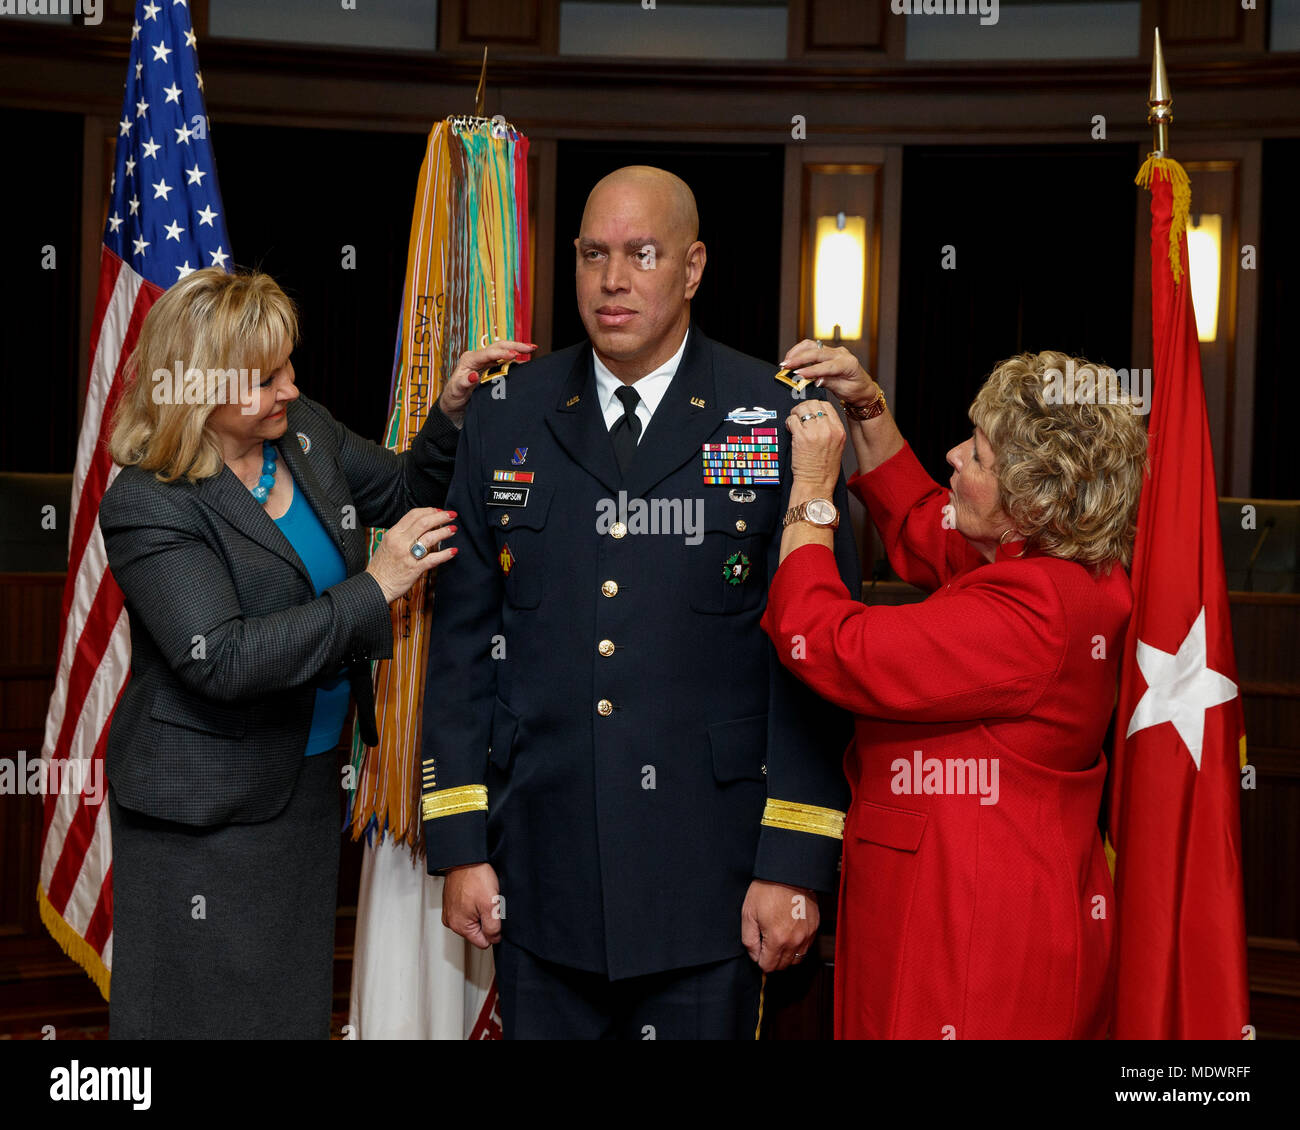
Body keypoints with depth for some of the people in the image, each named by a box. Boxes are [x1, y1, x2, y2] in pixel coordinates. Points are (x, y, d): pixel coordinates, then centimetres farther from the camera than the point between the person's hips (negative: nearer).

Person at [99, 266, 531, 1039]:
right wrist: (374, 589, -28)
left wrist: (452, 416, -2)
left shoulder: (308, 433, 2)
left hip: (309, 782, 7)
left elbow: (408, 492, 18)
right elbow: (223, 660, -28)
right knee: (199, 1011, 5)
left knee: (297, 1002, 17)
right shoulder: (147, 506, -20)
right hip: (205, 809, -7)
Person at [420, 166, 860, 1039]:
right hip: (541, 874, 3)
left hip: (708, 885, -2)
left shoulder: (780, 424, -3)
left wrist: (798, 863, -9)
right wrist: (459, 844, 3)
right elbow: (464, 639, 7)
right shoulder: (507, 418, 6)